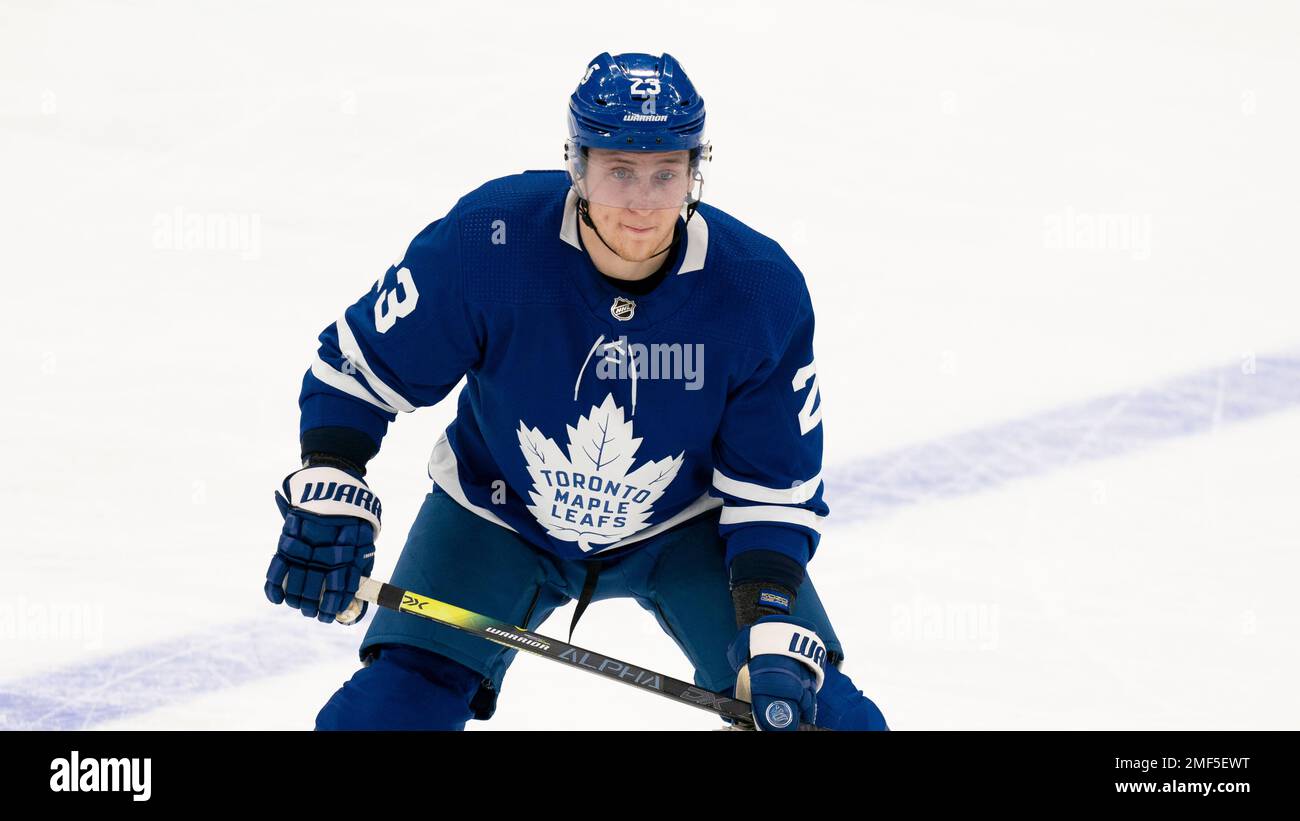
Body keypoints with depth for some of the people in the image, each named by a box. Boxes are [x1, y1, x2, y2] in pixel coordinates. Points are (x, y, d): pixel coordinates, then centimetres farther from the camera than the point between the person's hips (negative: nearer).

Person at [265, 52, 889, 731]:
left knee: (814, 708, -13)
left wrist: (774, 633, -27)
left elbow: (773, 486, -15)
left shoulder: (763, 289, -24)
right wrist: (327, 494, -27)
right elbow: (358, 365, -14)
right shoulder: (485, 242, -28)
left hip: (686, 527, 1)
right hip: (497, 516, 0)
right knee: (394, 704, -15)